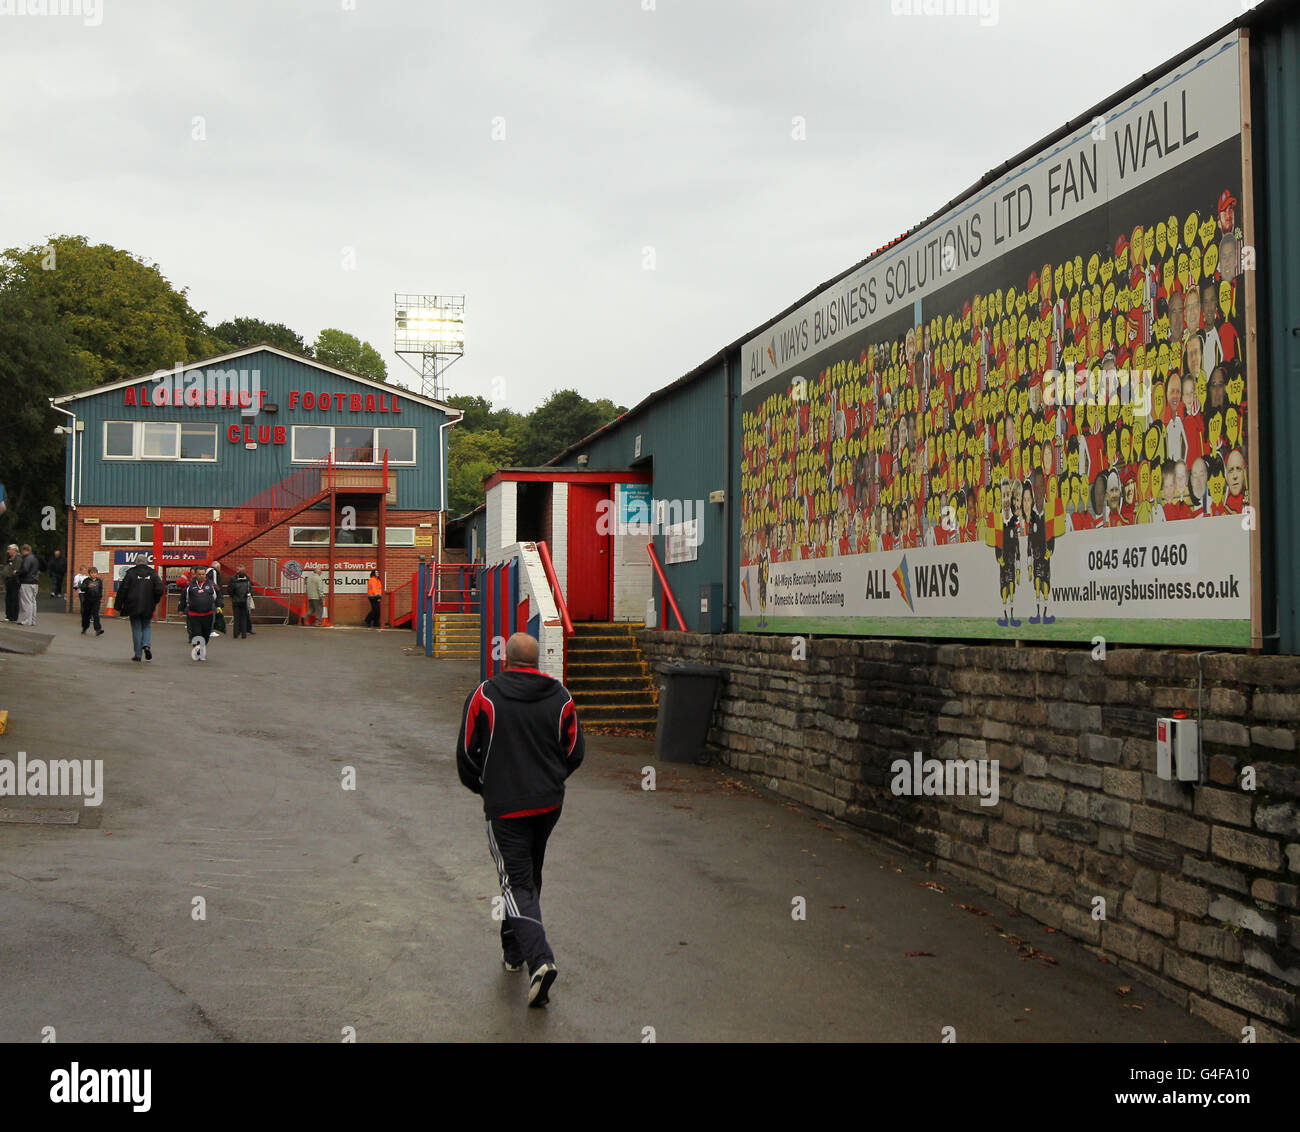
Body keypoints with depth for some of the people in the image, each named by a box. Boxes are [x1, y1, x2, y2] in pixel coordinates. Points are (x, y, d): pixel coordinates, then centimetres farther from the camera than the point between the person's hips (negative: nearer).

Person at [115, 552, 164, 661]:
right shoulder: (153, 573, 1)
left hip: (133, 607, -1)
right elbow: (159, 590, -4)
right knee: (147, 627, 16)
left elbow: (122, 590, -4)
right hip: (148, 607, 1)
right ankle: (147, 645, -10)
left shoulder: (131, 573, -3)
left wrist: (118, 606, 2)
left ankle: (138, 654, 5)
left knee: (136, 629, 5)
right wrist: (155, 602, 12)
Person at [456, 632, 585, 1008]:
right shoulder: (560, 696, 2)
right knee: (529, 876, 21)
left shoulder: (485, 695, -7)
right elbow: (575, 752, 6)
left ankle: (540, 960, -21)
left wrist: (483, 788, 17)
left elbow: (466, 754, -2)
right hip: (549, 804, 4)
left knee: (517, 882, -4)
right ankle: (513, 951, 33)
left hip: (505, 806, -4)